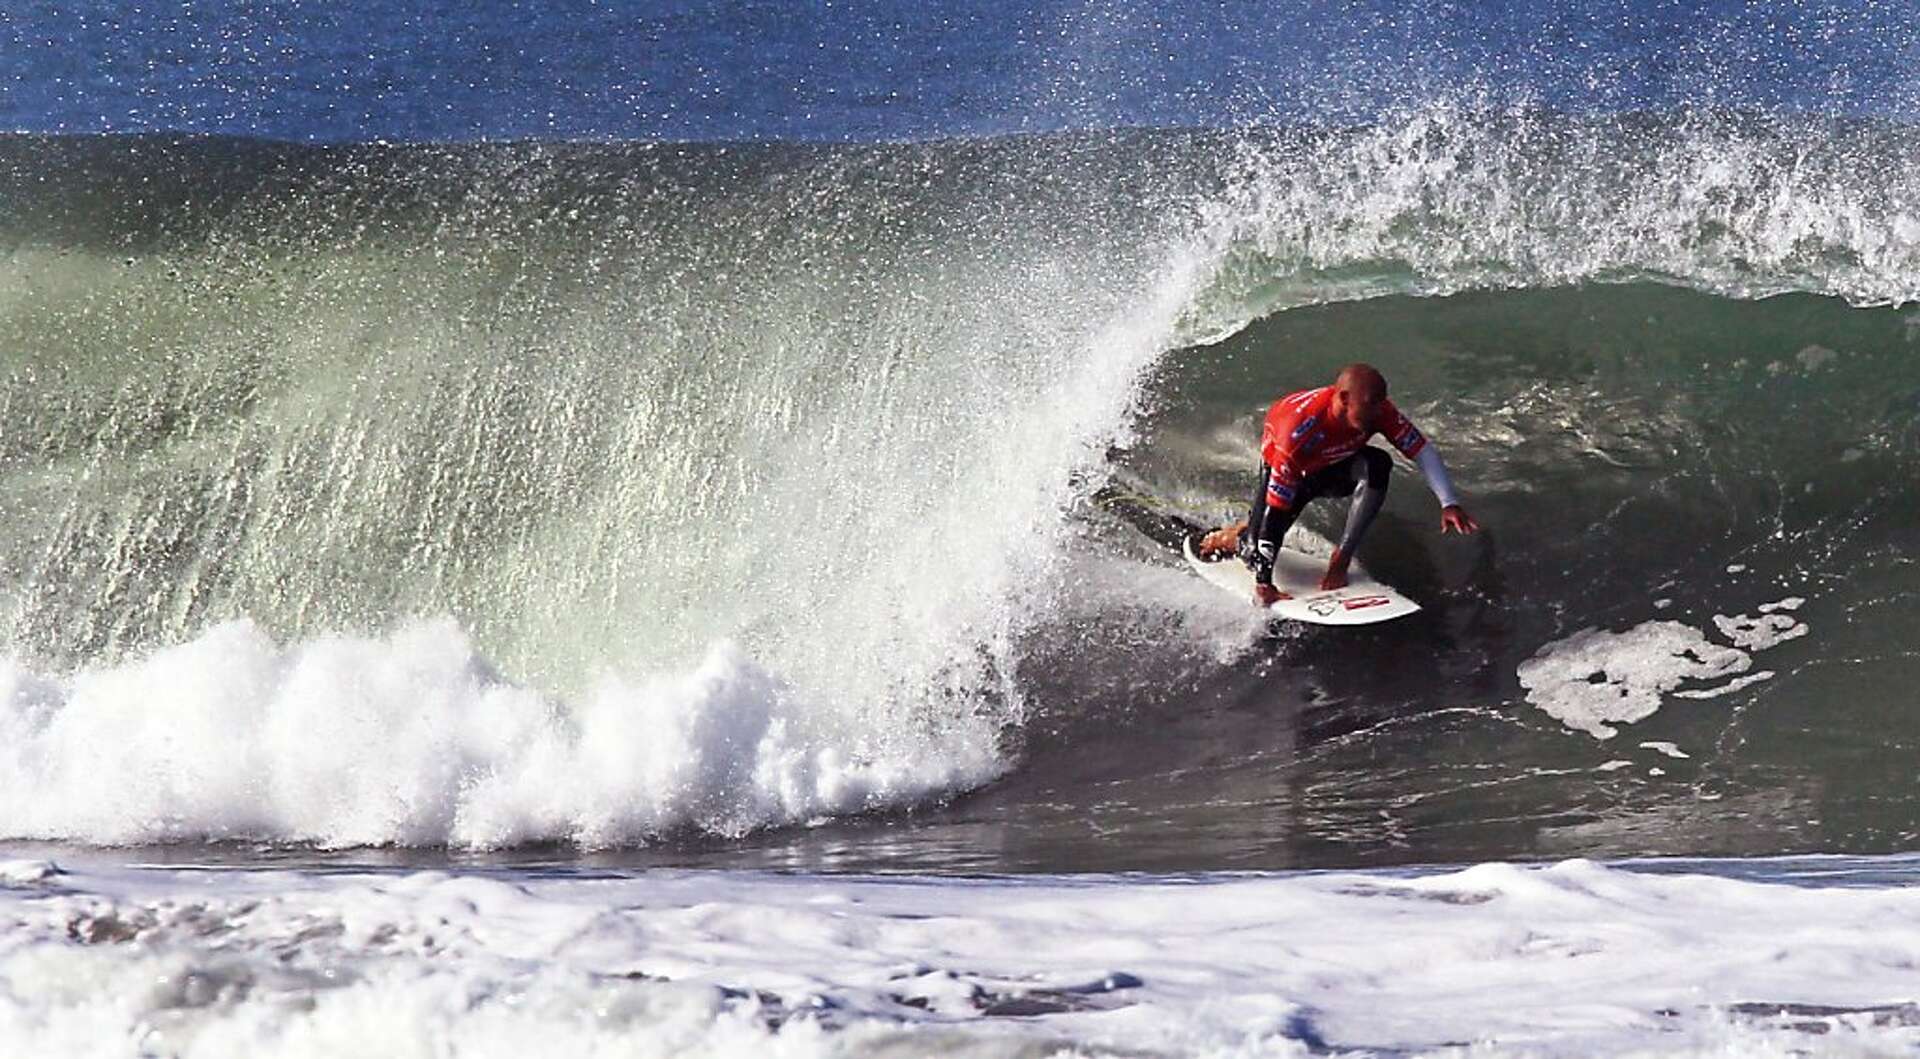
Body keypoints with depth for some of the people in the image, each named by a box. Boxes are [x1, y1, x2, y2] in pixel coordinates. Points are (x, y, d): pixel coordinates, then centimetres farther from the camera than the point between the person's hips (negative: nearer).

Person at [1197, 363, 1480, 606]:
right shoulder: (1298, 431, -43)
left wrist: (1448, 503, -34)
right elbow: (1276, 509, -39)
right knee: (1256, 555, -16)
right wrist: (1263, 584, -36)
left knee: (1377, 465, -30)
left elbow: (1422, 449, -21)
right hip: (1284, 471, -3)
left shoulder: (1378, 411, -31)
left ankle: (1341, 559, -19)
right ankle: (1235, 537, 23)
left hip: (1334, 466, 3)